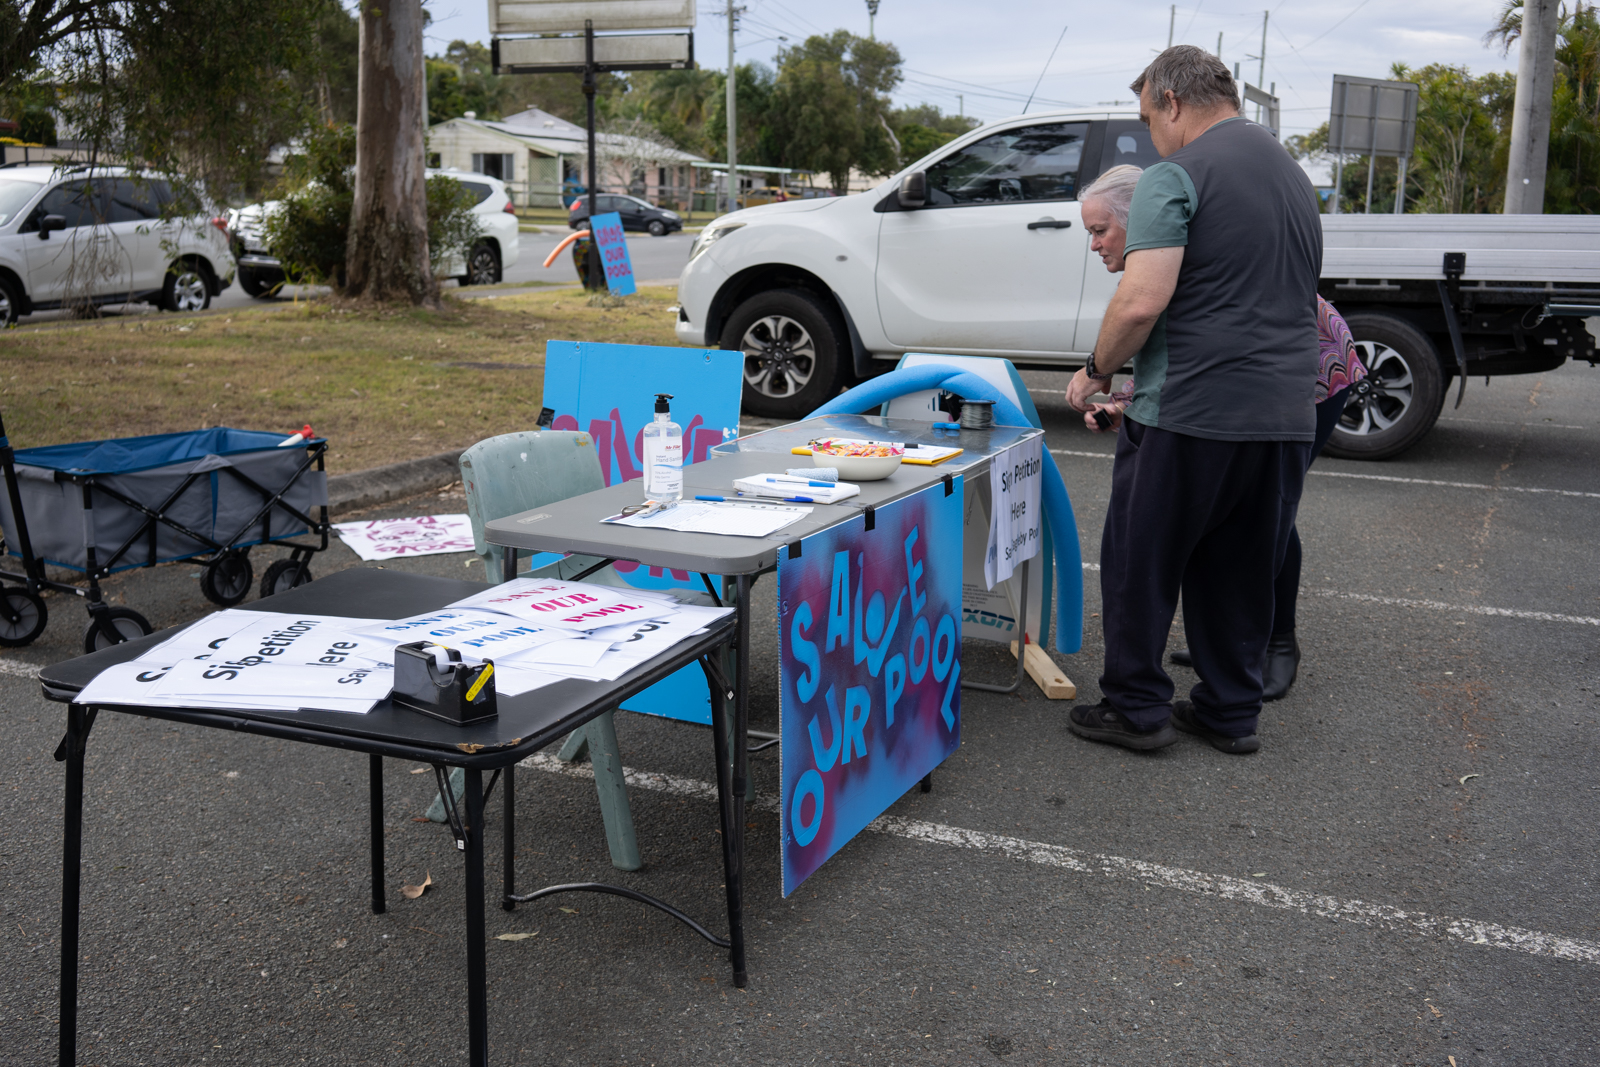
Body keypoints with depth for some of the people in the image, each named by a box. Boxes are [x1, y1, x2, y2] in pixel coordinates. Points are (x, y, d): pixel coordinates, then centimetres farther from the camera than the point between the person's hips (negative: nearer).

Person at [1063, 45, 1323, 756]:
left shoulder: (1175, 177, -9)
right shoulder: (1294, 175, 19)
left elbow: (1142, 303, -21)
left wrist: (1097, 370, -3)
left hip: (1190, 414, -7)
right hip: (1287, 416, 8)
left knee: (1141, 563, 7)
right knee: (1241, 572, 16)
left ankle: (1136, 707, 15)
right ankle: (1230, 713, 24)